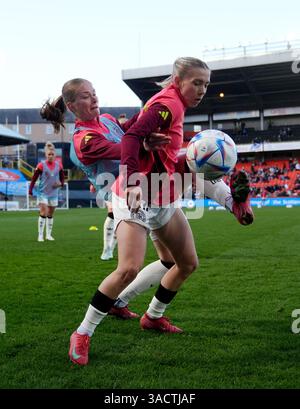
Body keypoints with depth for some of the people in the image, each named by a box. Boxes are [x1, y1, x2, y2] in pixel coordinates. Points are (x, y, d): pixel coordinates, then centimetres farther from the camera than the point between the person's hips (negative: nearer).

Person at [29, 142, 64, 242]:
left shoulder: (58, 165, 1)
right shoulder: (41, 165, -10)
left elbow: (62, 177, 11)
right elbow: (34, 178, -7)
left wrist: (60, 183, -10)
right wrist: (30, 191, -15)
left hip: (54, 193, 4)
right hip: (43, 193, -4)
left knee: (50, 214, 12)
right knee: (43, 213, -13)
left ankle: (48, 234, 22)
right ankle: (40, 235, -7)